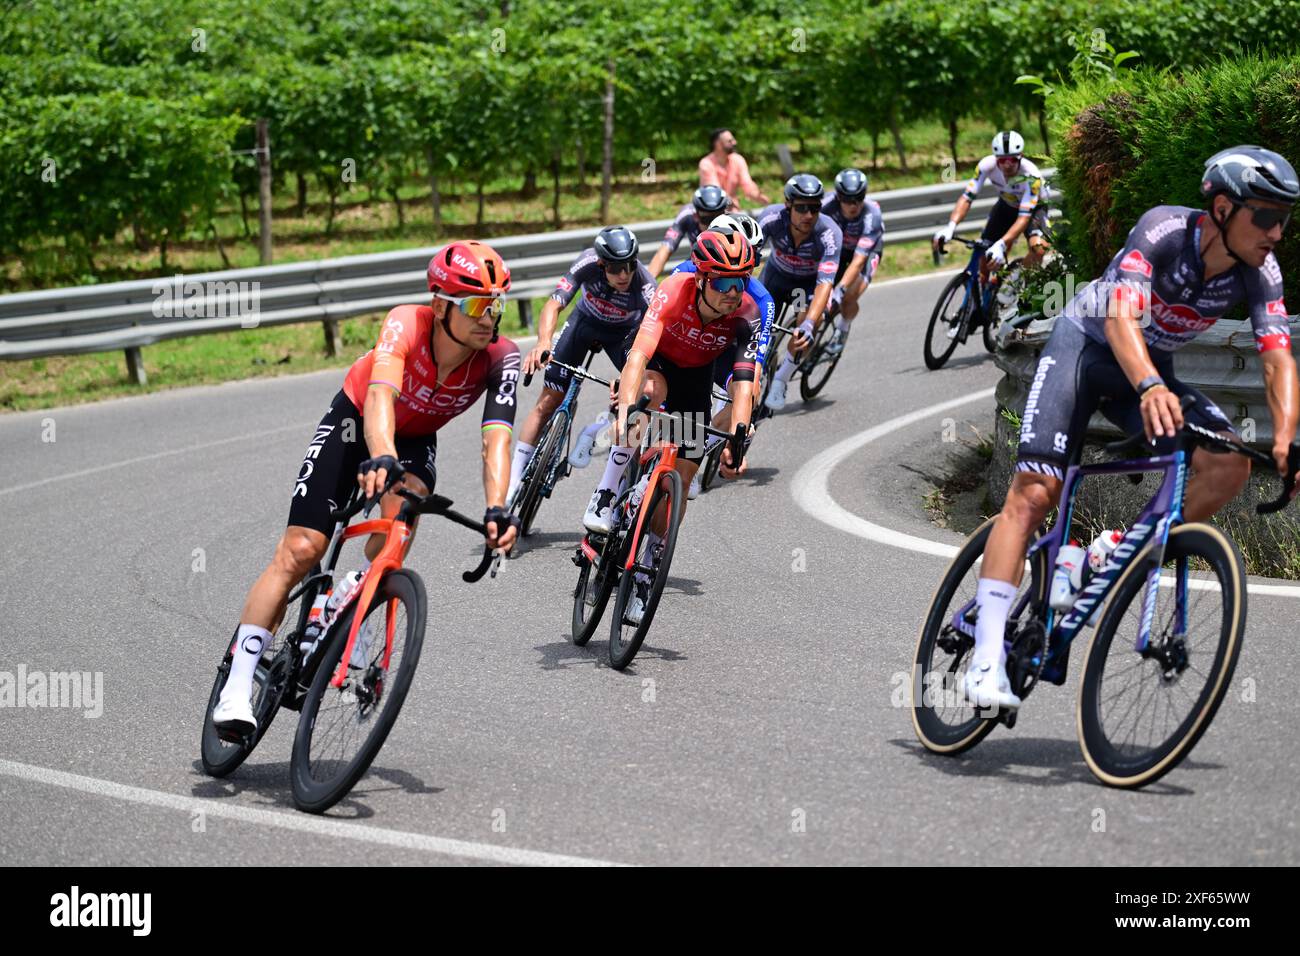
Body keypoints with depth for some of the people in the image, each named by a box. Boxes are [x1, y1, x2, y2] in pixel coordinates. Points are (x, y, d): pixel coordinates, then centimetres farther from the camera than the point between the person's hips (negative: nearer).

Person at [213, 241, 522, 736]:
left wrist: (497, 510, -53)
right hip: (356, 422, -2)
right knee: (300, 550, -13)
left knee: (403, 512, -33)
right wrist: (381, 457, -69)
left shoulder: (500, 358, -27)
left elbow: (496, 438, -36)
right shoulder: (406, 325, -34)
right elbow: (380, 395, -50)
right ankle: (236, 690, -8)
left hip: (416, 439, 2)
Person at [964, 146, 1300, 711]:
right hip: (1086, 345, -5)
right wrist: (1149, 388, -60)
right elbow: (1121, 317, -41)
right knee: (1034, 492, -19)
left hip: (1151, 368, 5)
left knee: (1229, 463, -20)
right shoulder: (1165, 230, -29)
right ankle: (987, 662, -22)